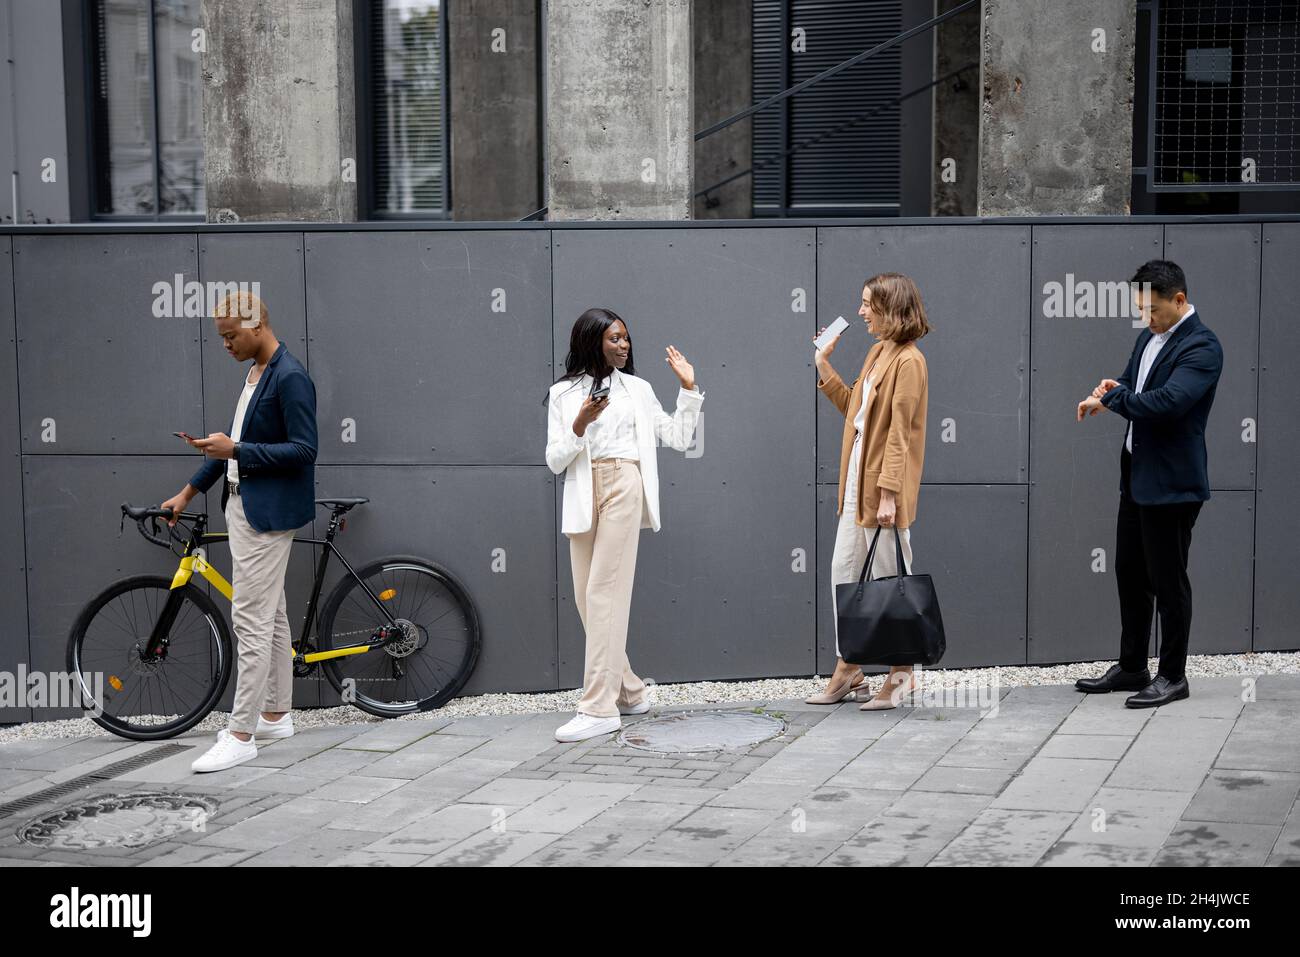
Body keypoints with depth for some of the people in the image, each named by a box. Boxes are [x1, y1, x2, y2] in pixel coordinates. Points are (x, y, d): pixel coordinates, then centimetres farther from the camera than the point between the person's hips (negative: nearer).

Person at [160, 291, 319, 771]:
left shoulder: (290, 378, -16)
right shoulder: (255, 373, 13)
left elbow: (304, 450, -20)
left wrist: (235, 451, -23)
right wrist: (188, 492, 22)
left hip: (269, 512, -10)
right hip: (243, 507, 10)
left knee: (251, 621, -8)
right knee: (270, 616, 15)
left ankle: (241, 735, -4)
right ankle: (276, 714, 25)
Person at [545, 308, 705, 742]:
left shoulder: (638, 389, 13)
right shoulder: (563, 393, 9)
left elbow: (679, 439, 15)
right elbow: (554, 461, 4)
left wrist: (689, 389, 9)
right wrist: (580, 425, -12)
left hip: (624, 487, -2)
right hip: (583, 494, 2)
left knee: (605, 593, -11)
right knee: (586, 598, 4)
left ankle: (600, 707, -14)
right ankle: (630, 691, 19)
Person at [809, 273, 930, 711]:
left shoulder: (908, 361, -14)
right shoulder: (877, 353, 14)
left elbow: (899, 433, -19)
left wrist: (888, 493, -22)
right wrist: (823, 367, 20)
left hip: (883, 487, -9)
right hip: (856, 483, 9)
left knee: (889, 580, 0)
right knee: (843, 572, 11)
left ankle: (901, 674, 11)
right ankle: (848, 671, 19)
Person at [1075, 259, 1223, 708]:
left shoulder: (1201, 346, -16)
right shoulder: (1148, 338, 12)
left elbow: (1169, 401, -28)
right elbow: (1132, 385, 21)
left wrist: (1111, 398, -19)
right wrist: (1112, 390, -3)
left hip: (1171, 481, -9)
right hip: (1136, 473, 9)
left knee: (1168, 580, 0)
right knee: (1129, 574, 15)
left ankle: (1172, 676, 11)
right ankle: (1131, 668, 26)